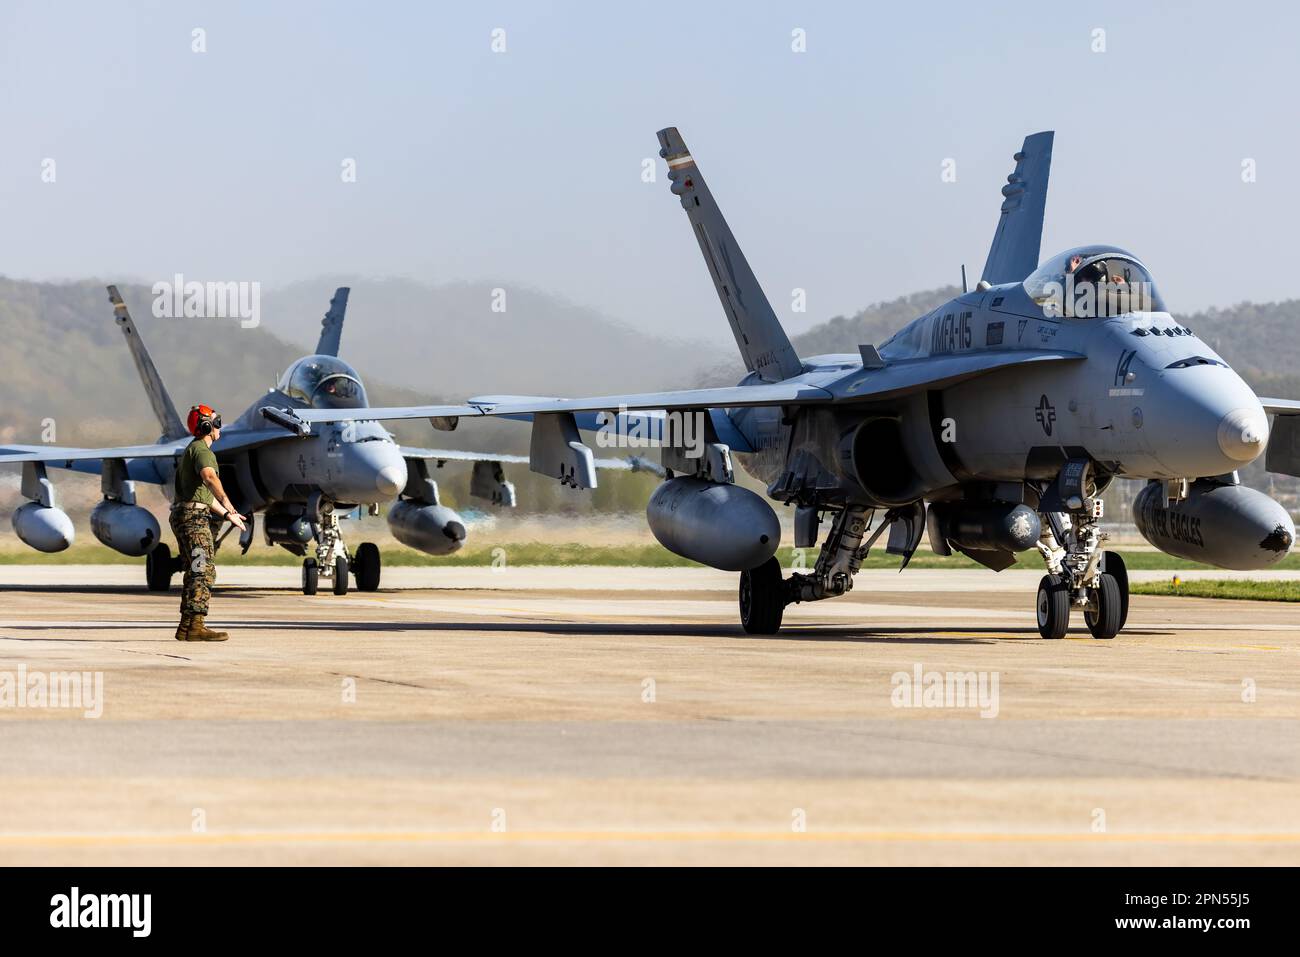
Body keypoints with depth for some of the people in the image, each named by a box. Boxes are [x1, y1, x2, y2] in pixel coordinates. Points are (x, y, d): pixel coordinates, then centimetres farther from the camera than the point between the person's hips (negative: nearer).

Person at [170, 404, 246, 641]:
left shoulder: (192, 450, 25)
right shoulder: (202, 450, -9)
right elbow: (209, 477, -32)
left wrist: (226, 514, 34)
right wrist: (226, 502, -45)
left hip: (184, 516, 11)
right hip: (193, 516, -11)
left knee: (195, 573, 12)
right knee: (204, 571, -14)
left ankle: (186, 627, 12)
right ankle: (195, 626, -21)